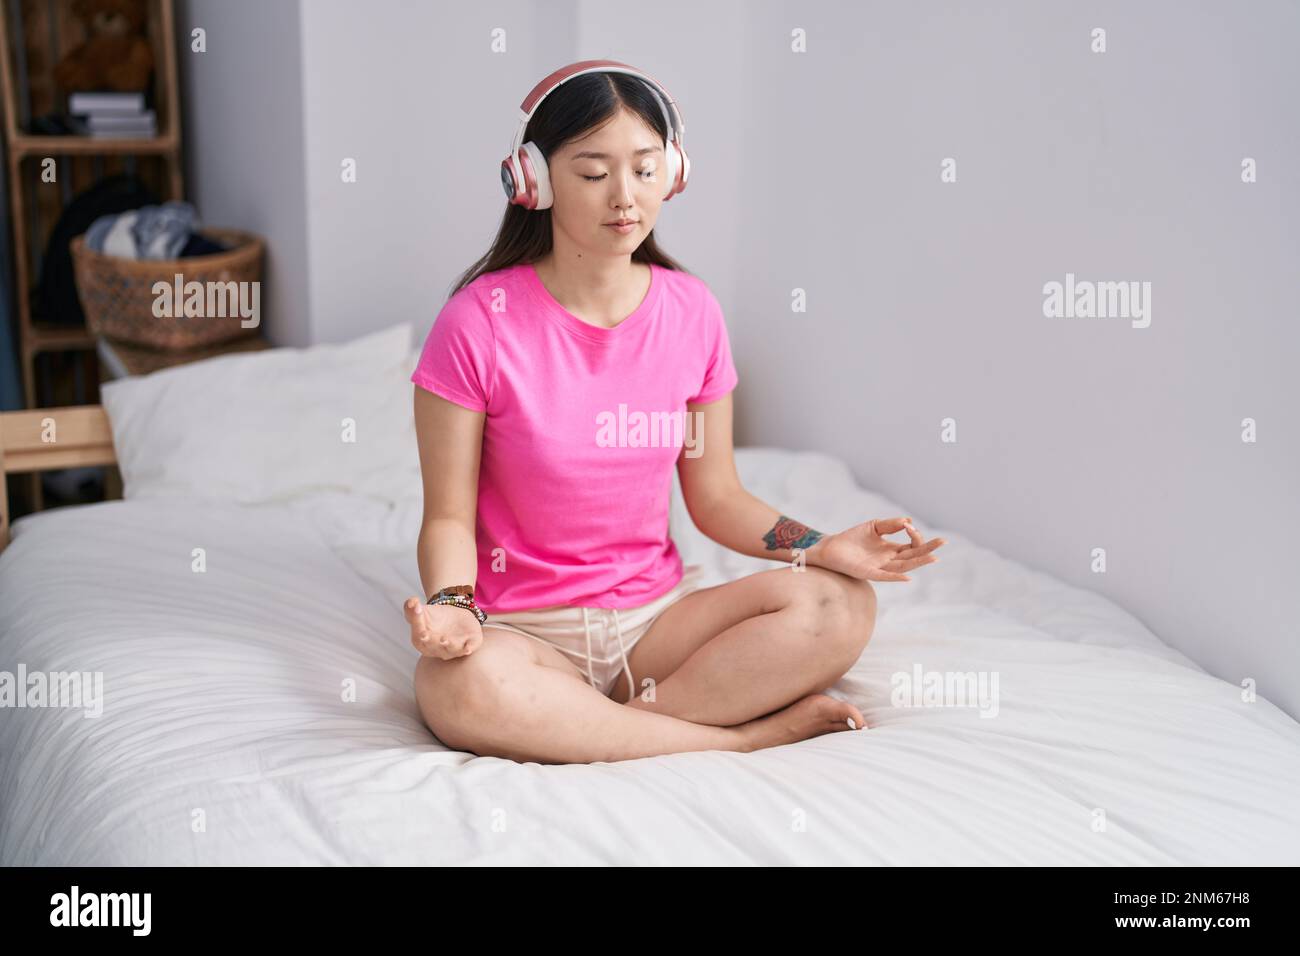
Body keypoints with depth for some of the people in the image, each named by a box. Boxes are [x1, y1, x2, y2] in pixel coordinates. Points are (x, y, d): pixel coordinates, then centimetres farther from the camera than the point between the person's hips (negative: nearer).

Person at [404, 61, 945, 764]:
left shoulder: (691, 313, 1)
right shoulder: (480, 323, -10)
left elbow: (716, 499, 7)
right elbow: (449, 515, -7)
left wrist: (824, 548, -8)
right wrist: (452, 606, -28)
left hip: (657, 614, 3)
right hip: (522, 625, -3)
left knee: (840, 606, -19)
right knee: (460, 688, -38)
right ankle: (748, 733, -23)